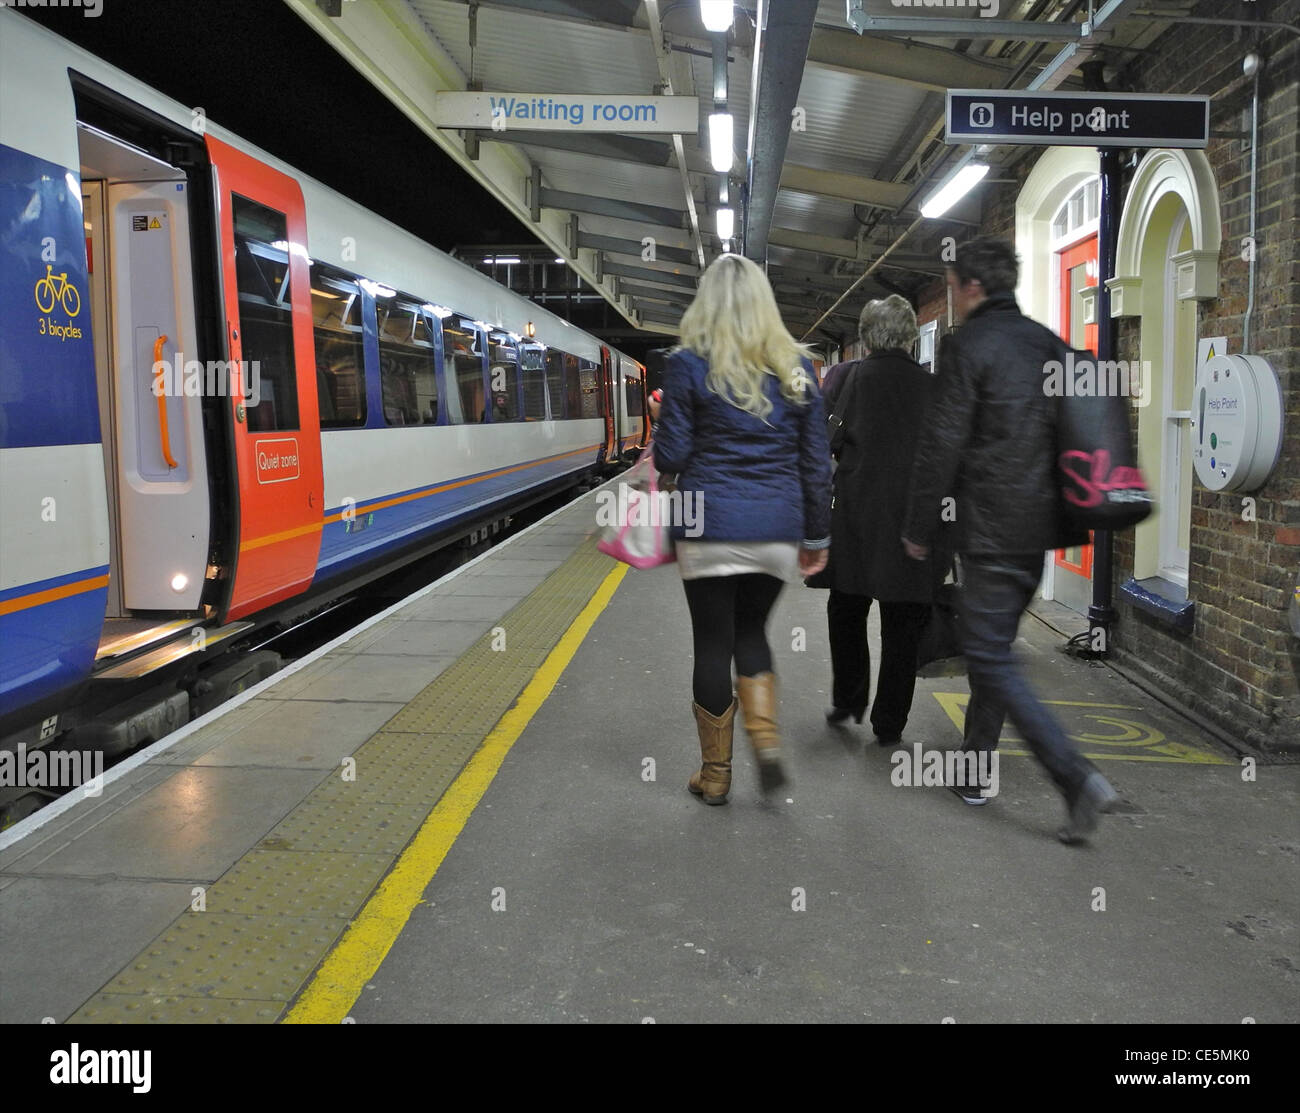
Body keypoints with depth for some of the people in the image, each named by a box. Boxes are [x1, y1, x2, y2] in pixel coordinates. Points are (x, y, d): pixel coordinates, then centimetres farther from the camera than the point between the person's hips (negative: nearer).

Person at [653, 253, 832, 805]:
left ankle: (715, 774, 17)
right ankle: (767, 741, 5)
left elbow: (670, 456, -6)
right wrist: (817, 534, 13)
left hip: (710, 528, -3)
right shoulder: (796, 366, 6)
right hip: (777, 530, 3)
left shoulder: (689, 364, -5)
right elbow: (816, 461, 7)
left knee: (713, 645, 7)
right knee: (751, 632, 22)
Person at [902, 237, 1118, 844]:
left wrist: (919, 529, -6)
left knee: (991, 659, -4)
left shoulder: (968, 345, -10)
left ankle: (1078, 777, -12)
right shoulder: (1047, 343, 14)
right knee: (994, 648, 17)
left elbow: (941, 445, -13)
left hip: (993, 531, -8)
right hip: (1041, 526, 8)